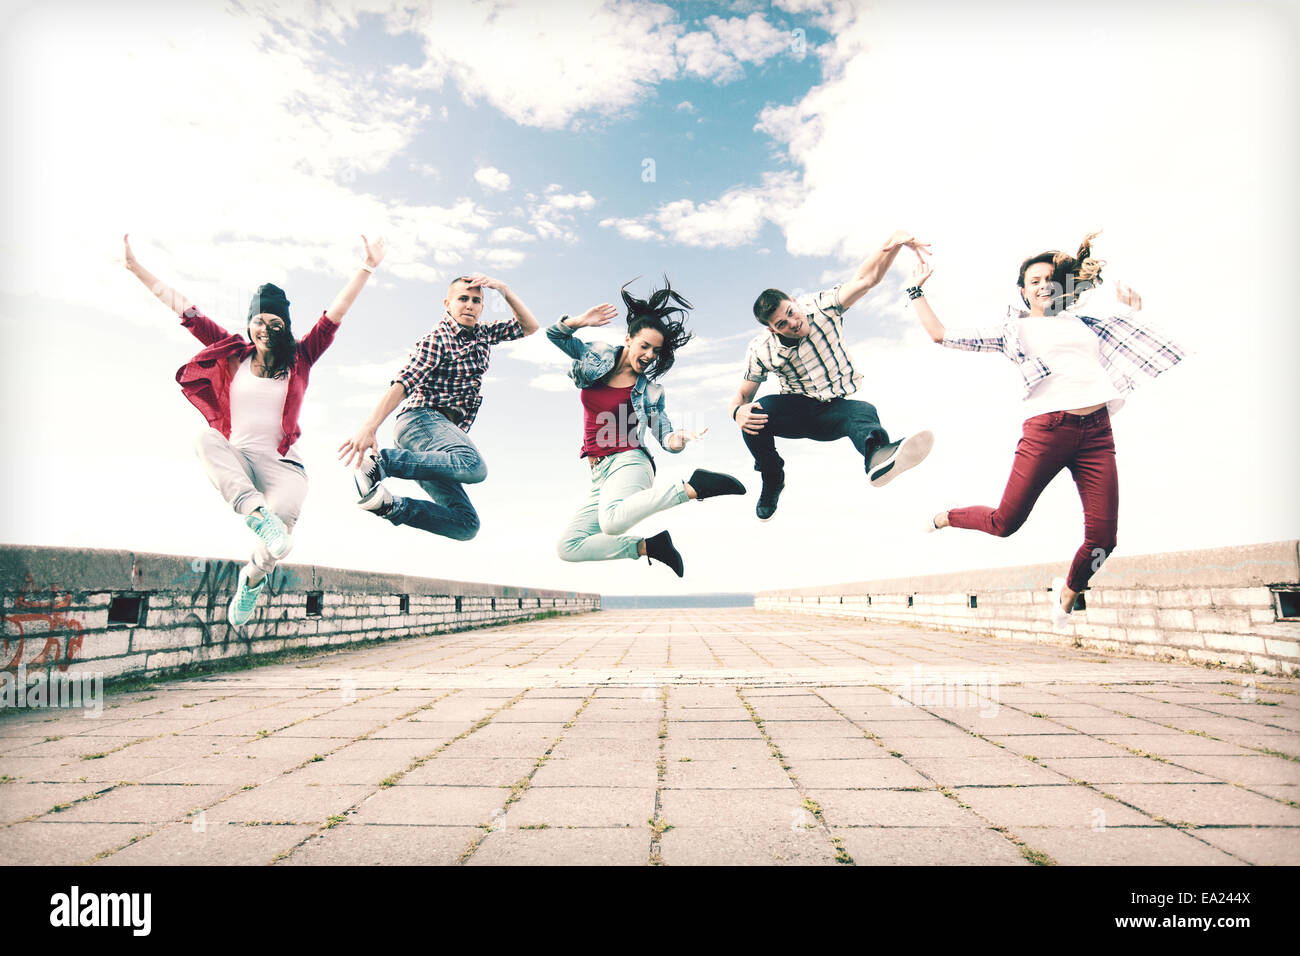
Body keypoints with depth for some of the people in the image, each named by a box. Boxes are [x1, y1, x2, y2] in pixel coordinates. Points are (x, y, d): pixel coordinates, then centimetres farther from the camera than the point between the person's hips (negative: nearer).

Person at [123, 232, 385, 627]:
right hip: (233, 460, 2)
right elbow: (185, 311, 14)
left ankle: (252, 580, 3)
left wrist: (366, 268, -7)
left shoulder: (299, 358, 9)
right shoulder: (232, 353, 13)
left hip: (281, 464, -2)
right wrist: (136, 267, 14)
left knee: (279, 541, -29)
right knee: (207, 439, -34)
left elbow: (335, 314, 0)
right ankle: (257, 515, -46)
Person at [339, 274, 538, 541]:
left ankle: (389, 505, -13)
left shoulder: (482, 333, 22)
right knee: (474, 466, -41)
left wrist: (502, 288, 12)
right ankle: (379, 461, -31)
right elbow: (403, 383, -14)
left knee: (466, 524, -9)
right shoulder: (437, 338, -1)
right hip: (422, 419, -7)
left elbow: (529, 327, 26)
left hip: (445, 428, 7)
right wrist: (369, 427, -27)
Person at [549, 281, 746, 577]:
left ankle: (694, 486, -31)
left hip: (628, 462, -5)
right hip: (599, 473, 5)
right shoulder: (598, 356, 8)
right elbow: (555, 334, 11)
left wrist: (677, 440, -22)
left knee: (612, 521, -41)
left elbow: (664, 435, 3)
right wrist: (581, 321, -9)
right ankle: (647, 546, 4)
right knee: (568, 548, -2)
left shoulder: (649, 391, 1)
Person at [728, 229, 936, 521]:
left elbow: (865, 279, -25)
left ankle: (877, 456, -75)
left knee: (864, 412, -36)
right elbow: (743, 394, -1)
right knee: (755, 416, -31)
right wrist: (737, 412, -28)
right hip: (796, 410, 1)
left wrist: (893, 242, -45)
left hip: (835, 411, -1)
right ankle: (772, 483, -5)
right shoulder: (760, 349, -8)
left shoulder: (821, 308, -12)